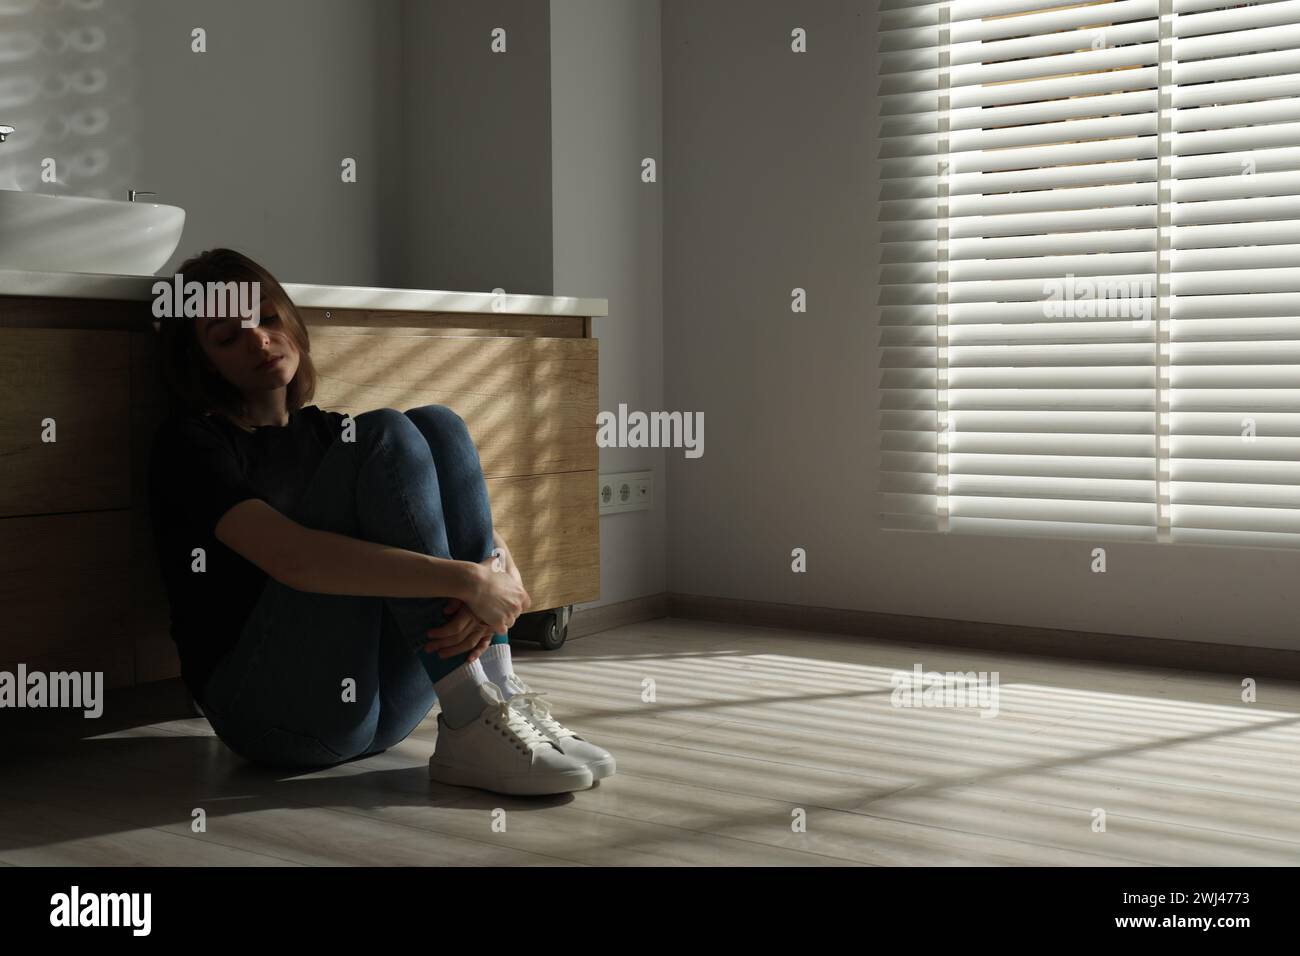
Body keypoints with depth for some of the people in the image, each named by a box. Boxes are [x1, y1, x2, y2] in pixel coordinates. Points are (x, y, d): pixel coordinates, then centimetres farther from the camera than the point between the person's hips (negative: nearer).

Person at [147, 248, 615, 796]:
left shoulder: (328, 433, 19)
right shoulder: (190, 444, -1)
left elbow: (471, 524, 8)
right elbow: (291, 559, -22)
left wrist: (500, 570, -17)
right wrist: (468, 580, -25)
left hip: (386, 707, 6)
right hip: (273, 714, -6)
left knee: (437, 426, -7)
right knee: (386, 437, -18)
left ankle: (499, 693, -19)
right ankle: (472, 723, -27)